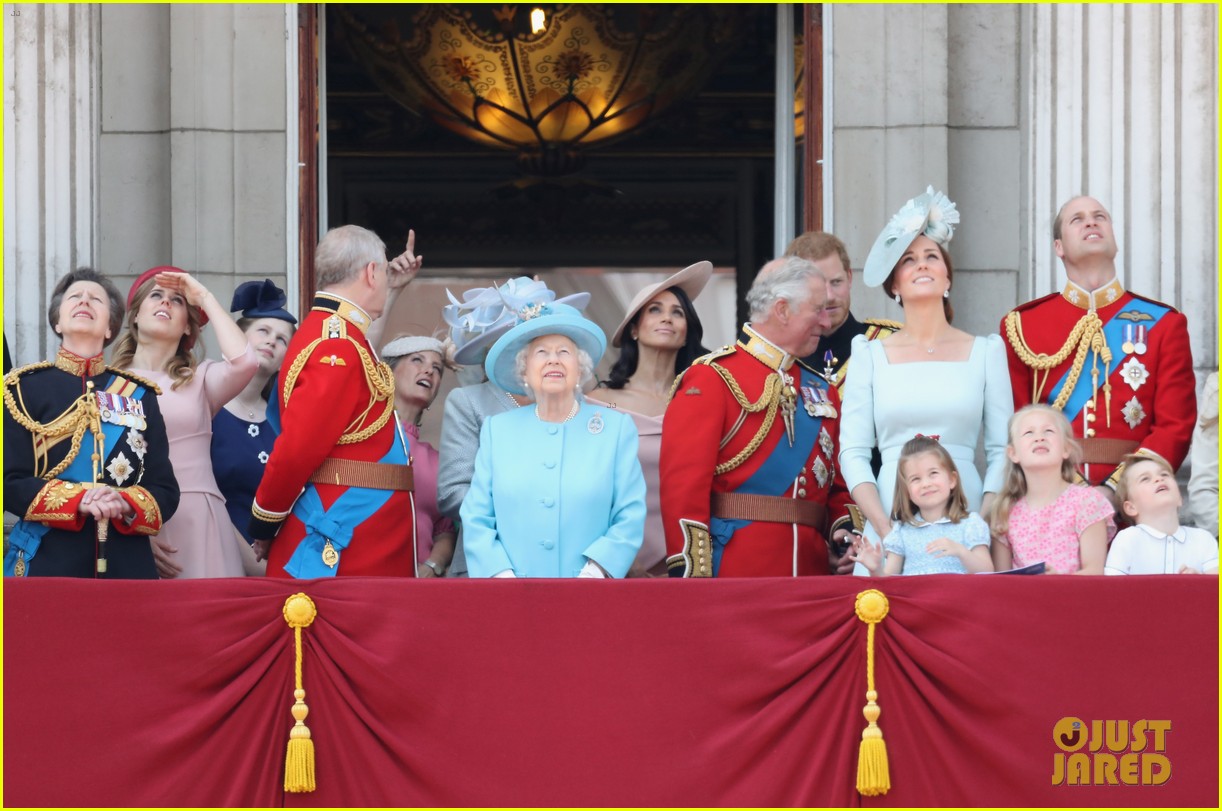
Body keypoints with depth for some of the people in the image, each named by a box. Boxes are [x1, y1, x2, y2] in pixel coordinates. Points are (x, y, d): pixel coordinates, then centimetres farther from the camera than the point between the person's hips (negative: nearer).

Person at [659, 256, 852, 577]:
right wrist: (692, 582, -19)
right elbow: (683, 482, -12)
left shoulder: (822, 390, 18)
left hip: (811, 569, 6)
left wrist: (845, 532, 0)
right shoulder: (712, 378, -4)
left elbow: (838, 485, 21)